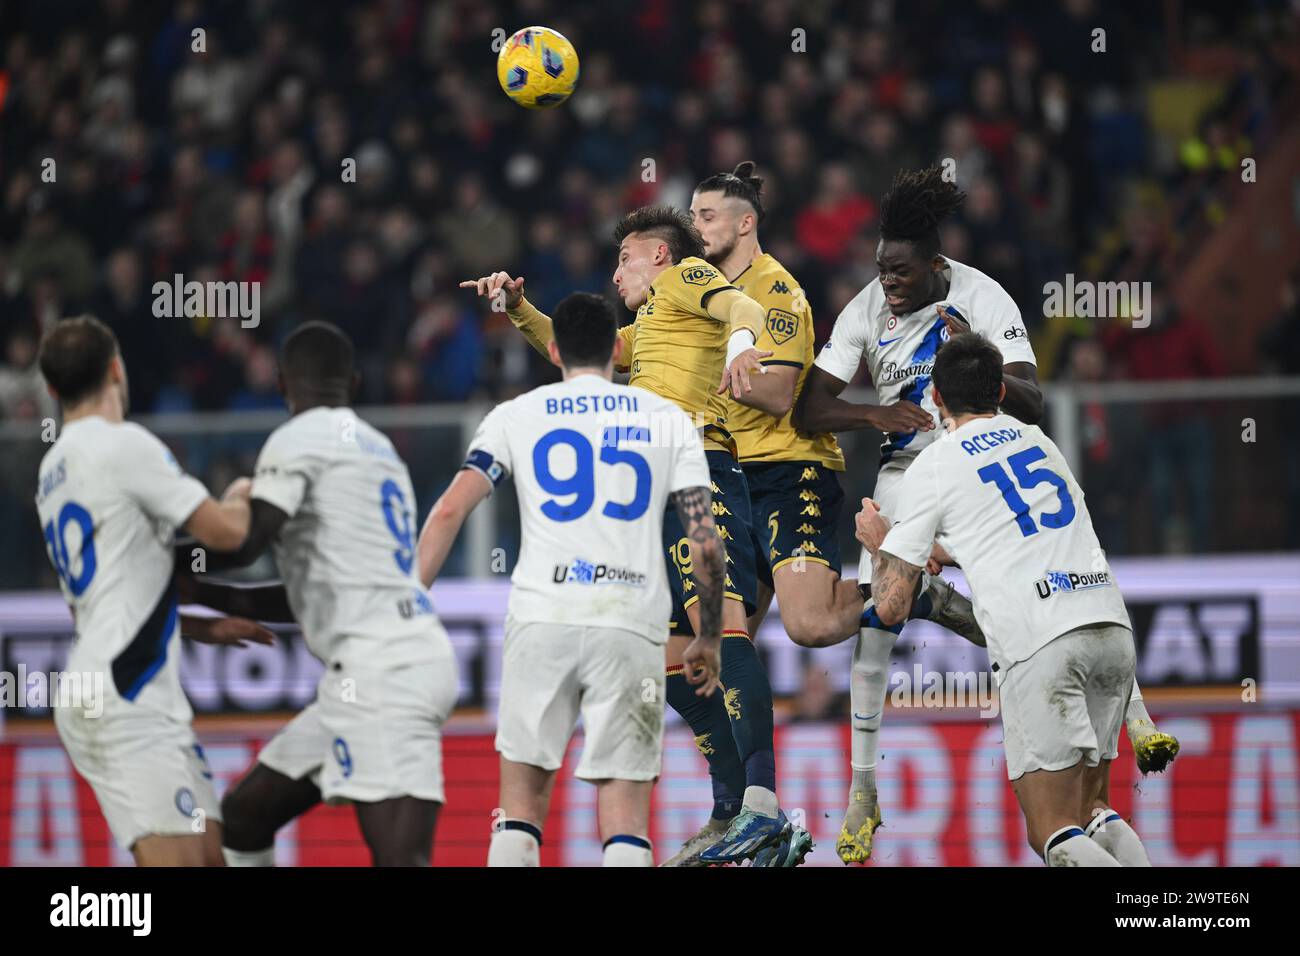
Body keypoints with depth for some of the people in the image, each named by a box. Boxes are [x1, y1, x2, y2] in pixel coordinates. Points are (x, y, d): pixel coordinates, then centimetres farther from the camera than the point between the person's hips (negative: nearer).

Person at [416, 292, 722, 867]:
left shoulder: (516, 416, 12)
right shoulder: (668, 420, 12)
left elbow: (450, 510, 1)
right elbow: (706, 542, 5)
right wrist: (709, 640, 16)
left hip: (540, 620, 0)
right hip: (631, 626, 0)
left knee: (522, 805, 9)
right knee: (624, 818, -1)